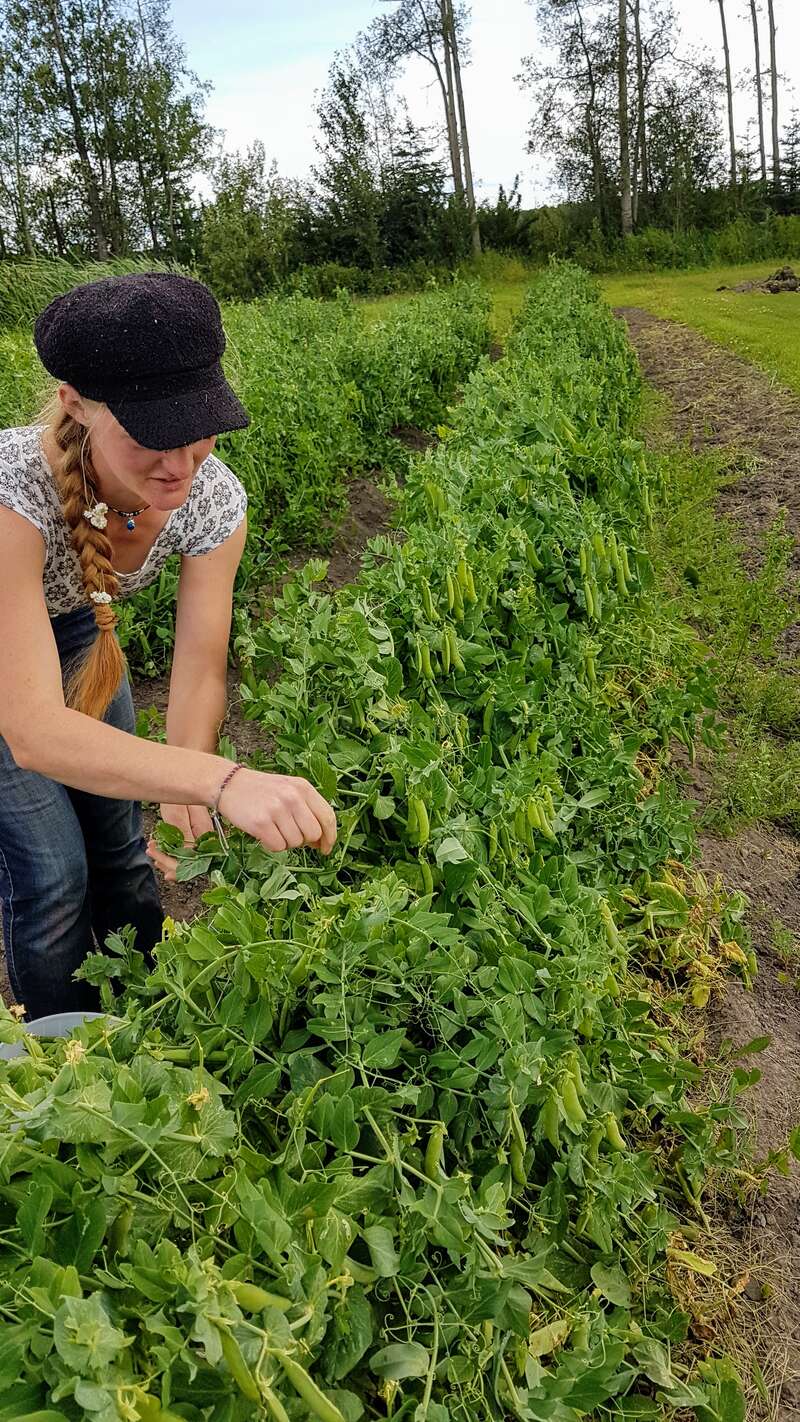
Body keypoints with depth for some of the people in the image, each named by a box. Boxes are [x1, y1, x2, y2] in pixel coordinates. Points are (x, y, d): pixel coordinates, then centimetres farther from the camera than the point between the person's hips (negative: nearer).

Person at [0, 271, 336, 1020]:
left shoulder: (212, 497, -28)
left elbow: (200, 677, -19)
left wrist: (185, 820, -20)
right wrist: (224, 782, -58)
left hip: (74, 635, 4)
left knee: (121, 843, 11)